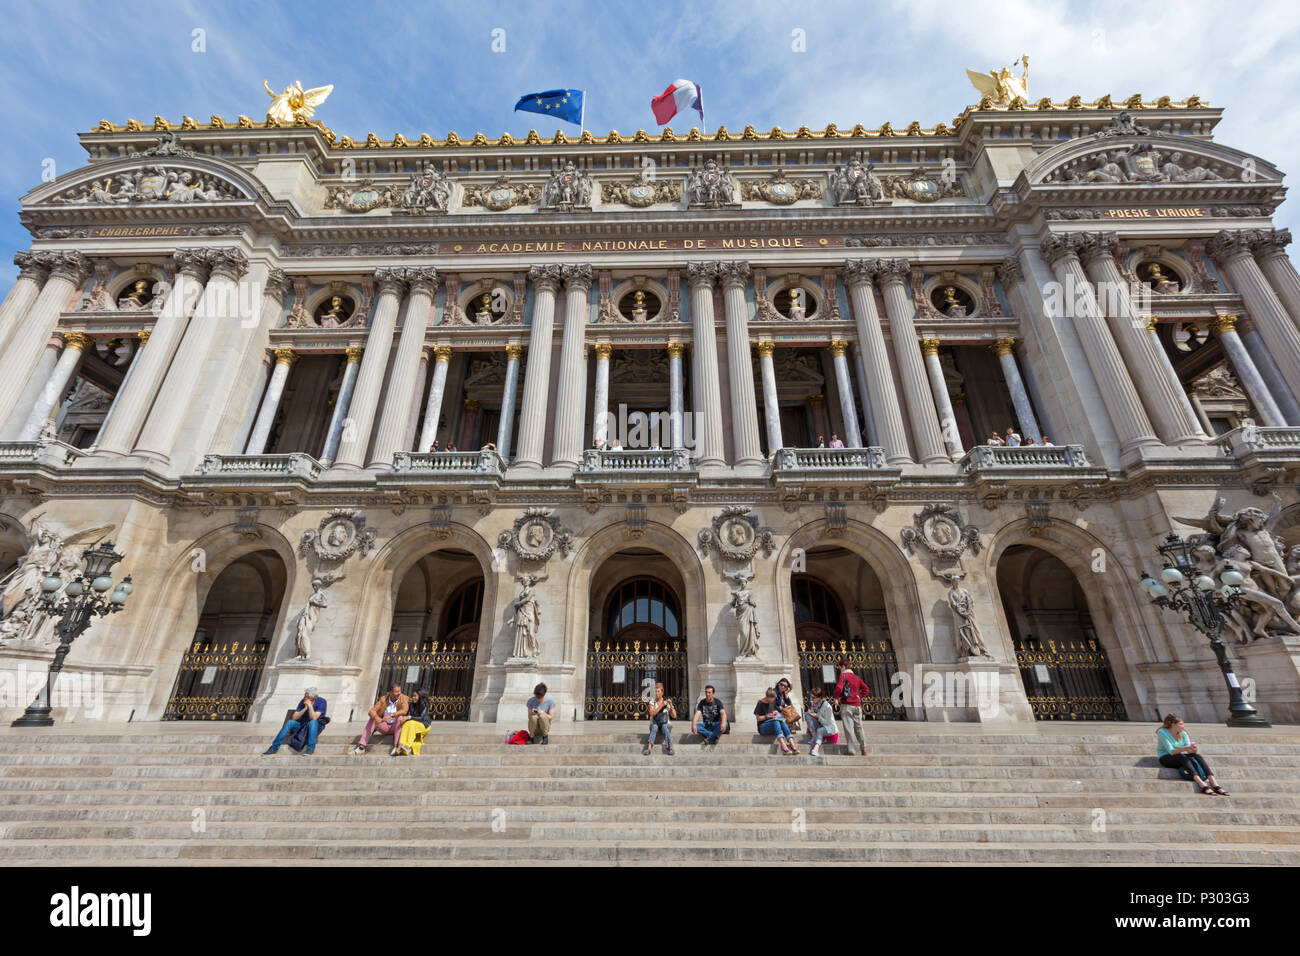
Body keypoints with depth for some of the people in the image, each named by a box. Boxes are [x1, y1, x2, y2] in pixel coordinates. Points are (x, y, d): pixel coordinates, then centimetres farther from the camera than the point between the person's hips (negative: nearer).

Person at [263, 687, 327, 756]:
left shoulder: (321, 702, -17)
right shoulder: (303, 702, -5)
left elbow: (314, 718, -26)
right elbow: (294, 718, -8)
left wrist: (310, 706, -33)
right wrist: (305, 709, -22)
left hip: (315, 727, -4)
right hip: (302, 725, 4)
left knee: (313, 722, -37)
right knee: (290, 722, -22)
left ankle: (311, 748, -39)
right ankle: (274, 747, -19)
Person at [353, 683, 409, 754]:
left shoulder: (404, 698, -10)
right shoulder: (383, 699, -2)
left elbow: (404, 711, -27)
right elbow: (372, 711, -12)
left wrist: (391, 715, -42)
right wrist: (376, 717, -34)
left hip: (396, 727, -3)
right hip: (384, 726, 3)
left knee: (400, 717, -32)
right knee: (372, 720, -18)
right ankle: (361, 747, -22)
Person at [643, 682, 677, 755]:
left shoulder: (667, 702, 2)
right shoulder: (652, 702, 2)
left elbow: (674, 716, -5)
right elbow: (652, 713, -18)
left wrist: (671, 705, -18)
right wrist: (662, 705, -25)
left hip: (665, 725, 0)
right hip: (655, 724, 0)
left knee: (665, 727, -34)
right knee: (654, 727, -34)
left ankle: (670, 748, -46)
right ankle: (649, 748, -50)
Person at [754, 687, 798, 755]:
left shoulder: (773, 701, 10)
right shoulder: (761, 703, -5)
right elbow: (758, 718, -5)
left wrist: (776, 712, -1)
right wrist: (767, 716, -20)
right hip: (763, 727, -5)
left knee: (782, 721, -28)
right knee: (775, 721, -35)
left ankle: (792, 744, -44)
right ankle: (783, 746, -52)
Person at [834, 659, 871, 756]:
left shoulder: (843, 675, -5)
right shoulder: (857, 677, 13)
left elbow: (839, 687, -19)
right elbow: (866, 689, 16)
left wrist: (836, 697, -5)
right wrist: (859, 696, 14)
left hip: (846, 704, -6)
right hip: (857, 705, 6)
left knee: (848, 727, -3)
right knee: (858, 726, 13)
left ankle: (851, 750, -4)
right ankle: (863, 748, 12)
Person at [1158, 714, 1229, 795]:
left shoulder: (1183, 733, 5)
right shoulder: (1162, 732, -14)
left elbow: (1189, 750, -4)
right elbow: (1171, 751, -22)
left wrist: (1192, 750, -27)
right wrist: (1186, 748, -36)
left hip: (1180, 758, 6)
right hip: (1165, 758, -6)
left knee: (1198, 756, -21)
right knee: (1182, 757, -35)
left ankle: (1215, 785, -36)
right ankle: (1202, 785, -49)